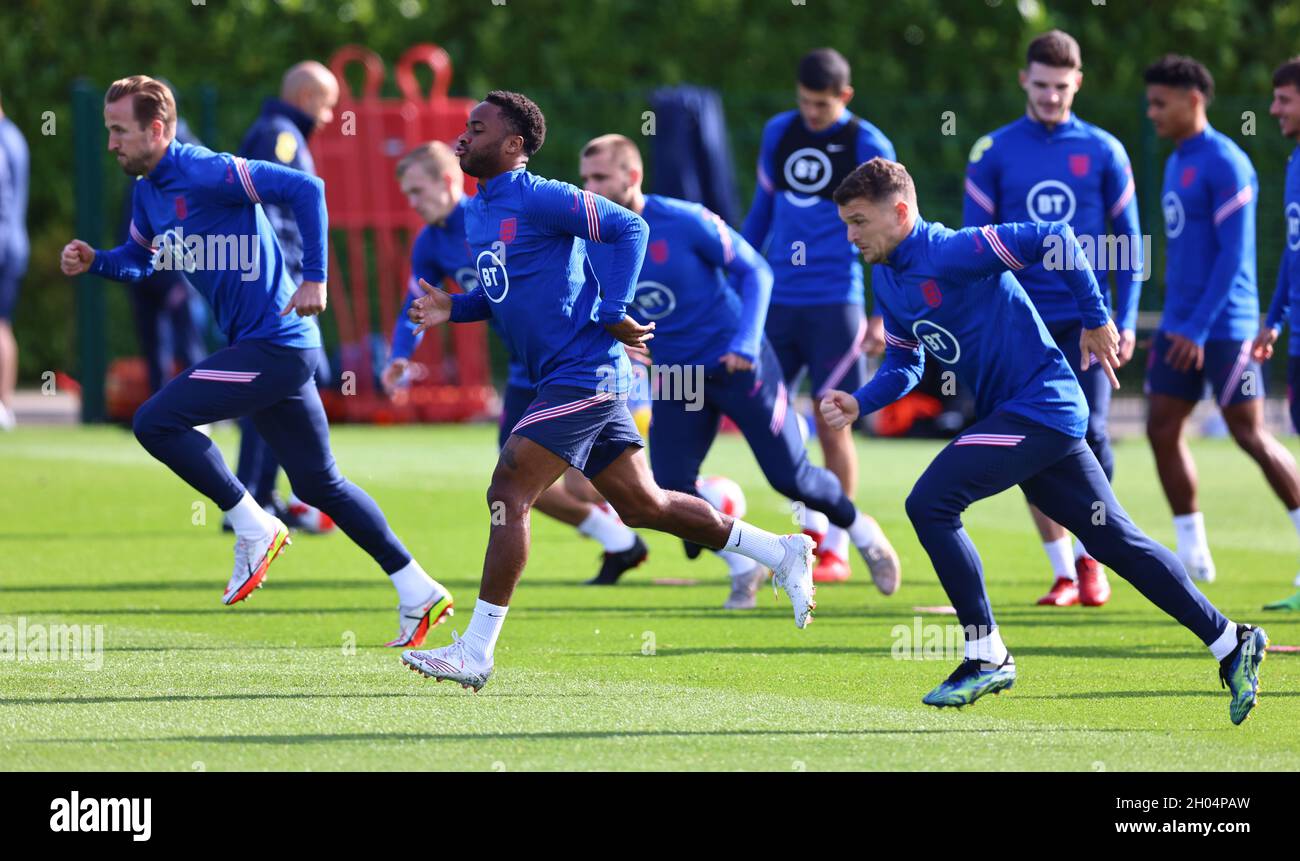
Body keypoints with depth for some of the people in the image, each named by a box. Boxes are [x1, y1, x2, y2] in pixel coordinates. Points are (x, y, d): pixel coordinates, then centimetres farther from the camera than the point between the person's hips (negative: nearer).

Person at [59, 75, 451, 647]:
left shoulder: (204, 174, -18)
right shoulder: (148, 192, 11)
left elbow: (305, 189, -23)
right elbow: (139, 258, 27)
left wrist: (314, 279, -23)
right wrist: (93, 262, 6)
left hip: (273, 346, -10)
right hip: (275, 348, 10)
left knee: (155, 422, -15)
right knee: (318, 484, 14)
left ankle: (253, 527, -3)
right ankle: (418, 591, 18)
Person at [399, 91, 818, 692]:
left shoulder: (538, 199, -14)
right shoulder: (477, 213, 14)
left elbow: (629, 229, -15)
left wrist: (613, 314, -19)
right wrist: (452, 308, 8)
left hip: (581, 376, -10)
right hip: (563, 379, 10)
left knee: (508, 494, -13)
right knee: (641, 506, 13)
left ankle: (476, 652, -12)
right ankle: (782, 553, 24)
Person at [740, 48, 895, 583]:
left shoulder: (869, 148, -4)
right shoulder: (778, 134, 10)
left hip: (835, 303, -5)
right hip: (778, 299, 5)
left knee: (831, 423, -3)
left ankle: (836, 550, 5)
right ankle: (811, 524, 16)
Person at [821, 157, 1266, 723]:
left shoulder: (949, 254, -19)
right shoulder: (887, 278, 10)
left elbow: (1054, 238, -23)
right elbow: (903, 366, 19)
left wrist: (1095, 320, -16)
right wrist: (858, 404, 0)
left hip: (1039, 408, -9)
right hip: (1017, 418, 9)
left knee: (929, 504, -16)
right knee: (1112, 538, 11)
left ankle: (987, 655, -8)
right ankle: (1231, 643, 16)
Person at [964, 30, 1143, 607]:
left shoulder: (1103, 152, 4)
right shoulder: (993, 152, 3)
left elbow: (1128, 241, 7)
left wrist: (1126, 320, -1)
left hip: (1084, 320, -1)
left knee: (1088, 435, -11)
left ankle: (1088, 557, 8)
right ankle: (1062, 573, 8)